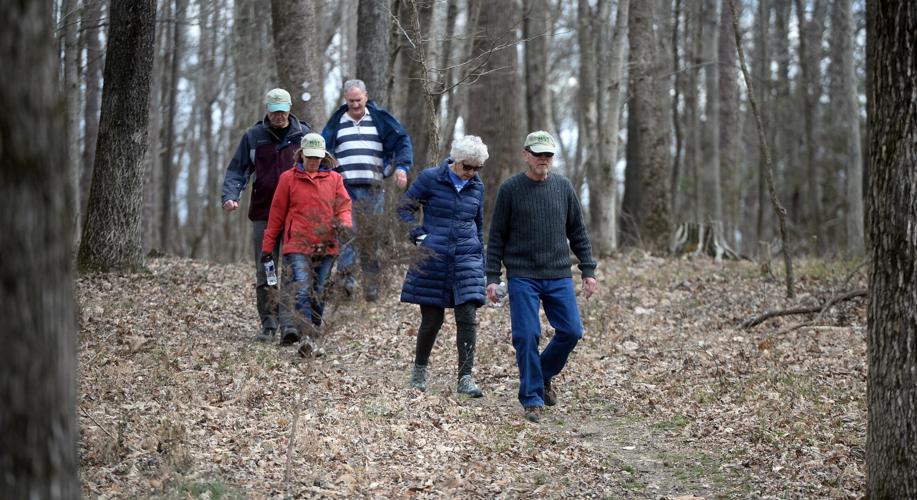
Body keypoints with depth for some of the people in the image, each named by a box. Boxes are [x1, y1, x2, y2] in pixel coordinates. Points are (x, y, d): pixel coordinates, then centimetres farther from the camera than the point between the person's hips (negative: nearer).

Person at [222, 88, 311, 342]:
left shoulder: (303, 135, 5)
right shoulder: (253, 136, 7)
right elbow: (237, 170, 8)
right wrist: (230, 196, -9)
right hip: (263, 214, 1)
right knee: (265, 271, 0)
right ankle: (268, 324, 3)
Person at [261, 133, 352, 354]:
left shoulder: (334, 179, 14)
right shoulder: (288, 178, 7)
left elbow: (344, 205, 12)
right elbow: (277, 214, 9)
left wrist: (343, 222, -13)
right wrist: (267, 246, 8)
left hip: (326, 247, 3)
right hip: (297, 246, -3)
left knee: (318, 294, 6)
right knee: (300, 289, -20)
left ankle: (311, 337, 13)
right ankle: (298, 331, -31)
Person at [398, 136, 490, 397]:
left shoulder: (477, 186, 9)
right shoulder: (430, 178, -3)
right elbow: (405, 208, 2)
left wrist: (480, 262, 18)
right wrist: (419, 236, -10)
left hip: (466, 259, 3)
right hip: (433, 259, -3)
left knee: (467, 317, -9)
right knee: (432, 319, 3)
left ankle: (465, 378, -8)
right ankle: (419, 370, 25)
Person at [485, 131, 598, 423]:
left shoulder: (563, 187, 7)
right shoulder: (510, 189, -1)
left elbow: (578, 232, 13)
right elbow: (496, 237, 2)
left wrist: (588, 270, 7)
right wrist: (492, 278, -3)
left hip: (560, 277, 3)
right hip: (523, 278, -3)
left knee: (571, 332, -1)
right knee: (527, 337, -6)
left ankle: (545, 374, 25)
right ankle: (532, 399, 5)